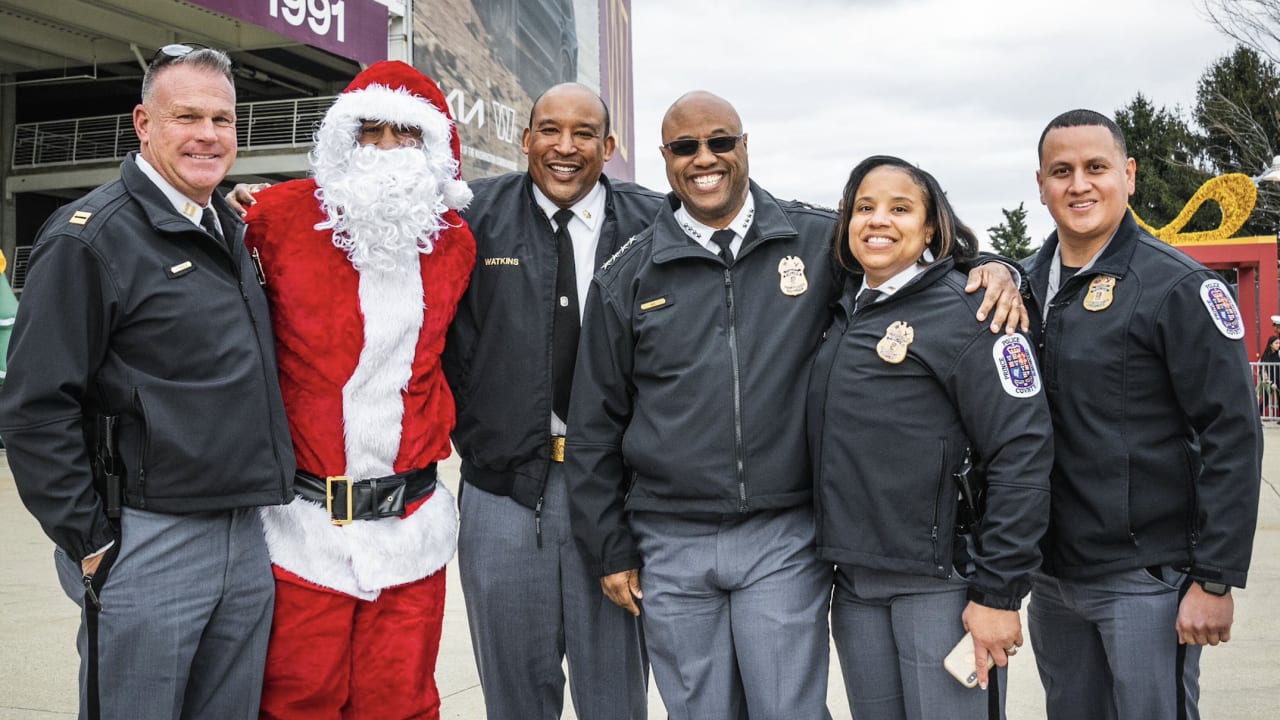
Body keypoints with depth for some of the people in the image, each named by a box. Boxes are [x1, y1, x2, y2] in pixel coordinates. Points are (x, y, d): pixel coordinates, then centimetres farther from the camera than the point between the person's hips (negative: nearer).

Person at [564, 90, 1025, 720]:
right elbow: (595, 426, 7)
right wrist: (610, 549, 7)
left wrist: (992, 267, -10)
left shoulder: (819, 241, 0)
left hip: (785, 538, -1)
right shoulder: (627, 277, 4)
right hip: (672, 549, 2)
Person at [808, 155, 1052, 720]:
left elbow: (1022, 451, -15)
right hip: (853, 584, 6)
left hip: (940, 582, -6)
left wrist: (998, 592, -15)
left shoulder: (964, 311, -9)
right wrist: (837, 558, 8)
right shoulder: (843, 315, 10)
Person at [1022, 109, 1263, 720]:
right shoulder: (1029, 282, 6)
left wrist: (1216, 579, -14)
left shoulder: (1177, 285, -10)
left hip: (1146, 578, -5)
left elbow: (1232, 435, -12)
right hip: (1050, 575, 5)